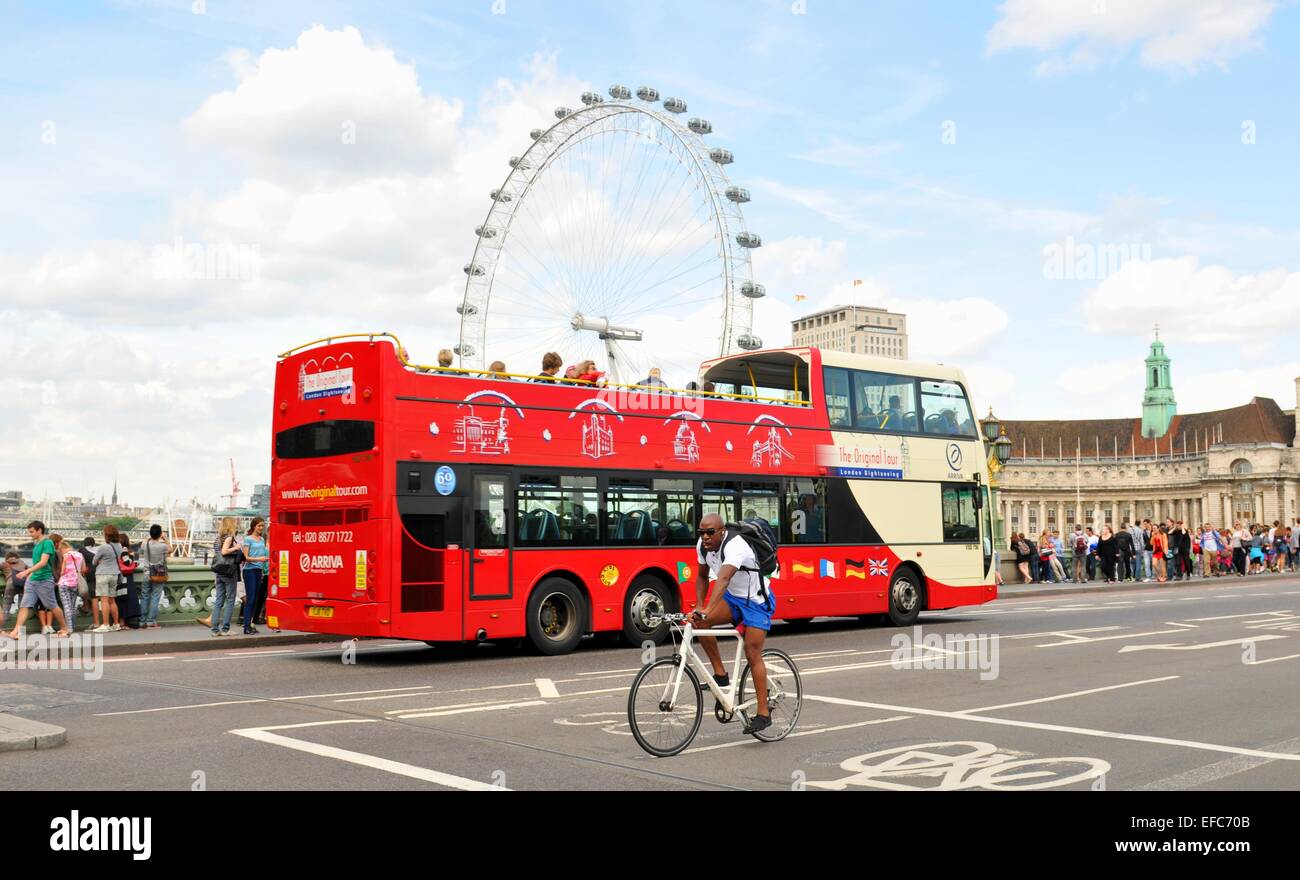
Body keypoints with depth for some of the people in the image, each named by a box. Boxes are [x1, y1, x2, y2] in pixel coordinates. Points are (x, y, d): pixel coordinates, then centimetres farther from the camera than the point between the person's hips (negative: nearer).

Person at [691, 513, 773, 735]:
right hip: (733, 597, 7)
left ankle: (763, 713, -2)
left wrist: (707, 610, -59)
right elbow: (702, 577, 9)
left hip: (756, 601, -7)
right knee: (700, 622, -19)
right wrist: (699, 607, -4)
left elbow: (723, 579, -47)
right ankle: (720, 674, -7)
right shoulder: (702, 546, -7)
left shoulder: (735, 547, -32)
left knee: (753, 655, -11)